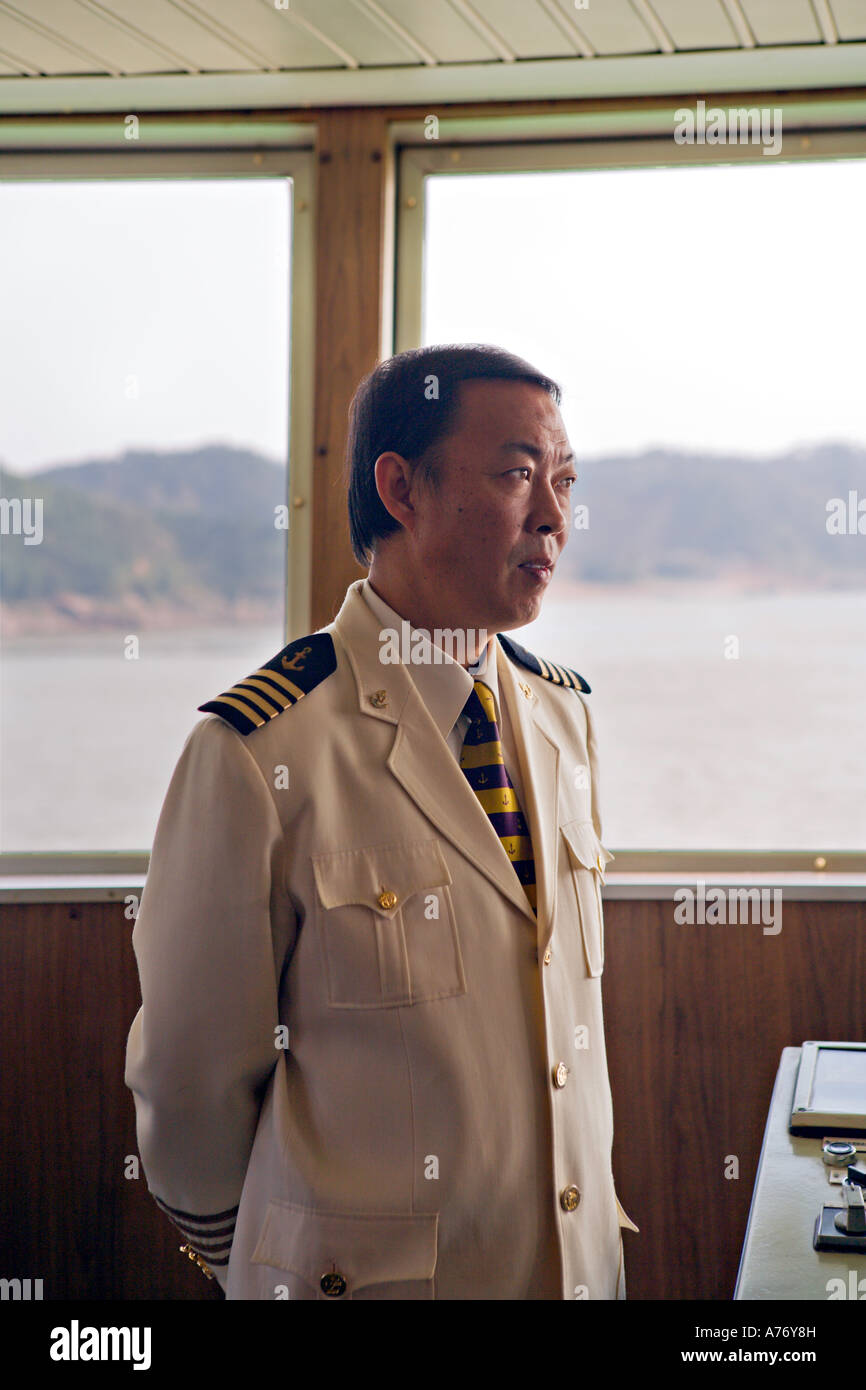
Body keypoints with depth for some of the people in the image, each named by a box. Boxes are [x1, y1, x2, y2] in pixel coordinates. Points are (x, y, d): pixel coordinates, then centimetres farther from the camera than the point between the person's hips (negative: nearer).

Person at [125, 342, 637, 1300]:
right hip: (365, 1269, -5)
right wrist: (235, 1250, 3)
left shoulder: (564, 713, 3)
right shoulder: (260, 752, -19)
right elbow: (191, 1067, -10)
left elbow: (572, 993, 10)